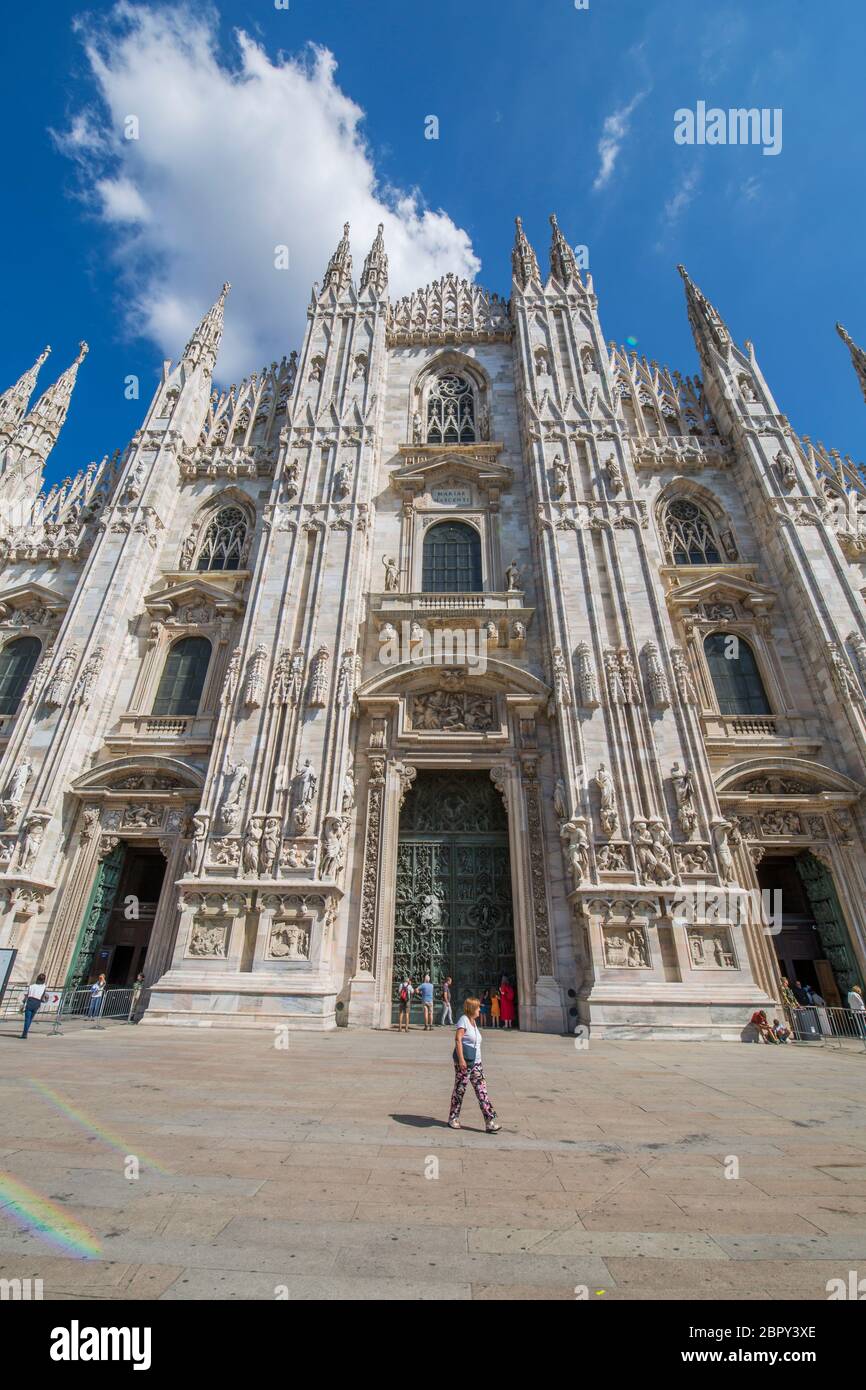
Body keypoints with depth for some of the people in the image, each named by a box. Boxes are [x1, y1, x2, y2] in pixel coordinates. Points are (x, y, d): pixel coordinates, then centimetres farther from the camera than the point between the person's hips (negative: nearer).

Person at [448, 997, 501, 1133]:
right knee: (459, 1089, 3)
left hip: (476, 1062, 8)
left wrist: (477, 1060, 22)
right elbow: (458, 1039, -20)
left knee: (482, 1091, 3)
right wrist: (461, 1059, -24)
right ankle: (453, 1118, 19)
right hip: (464, 1061, -8)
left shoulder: (473, 1021, 15)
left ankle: (490, 1122, 4)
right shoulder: (463, 1020, -12)